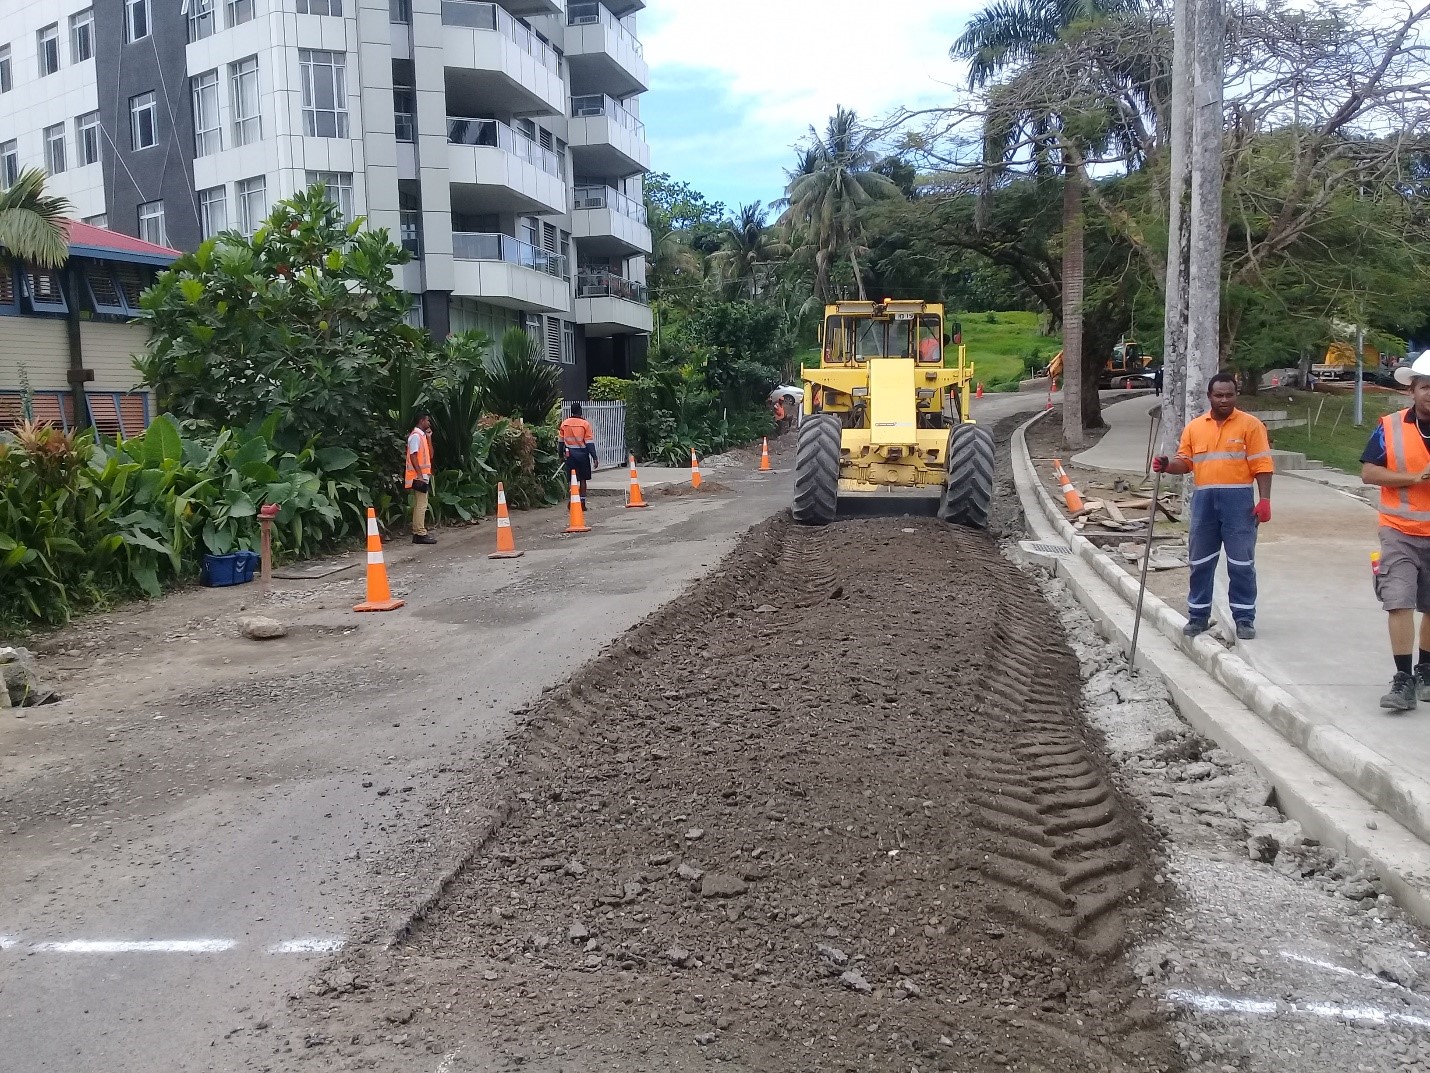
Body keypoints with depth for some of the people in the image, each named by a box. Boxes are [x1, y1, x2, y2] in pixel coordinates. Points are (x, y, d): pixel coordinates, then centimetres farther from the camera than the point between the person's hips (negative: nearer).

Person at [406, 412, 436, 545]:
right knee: (421, 505, -10)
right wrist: (420, 474, -23)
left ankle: (418, 532, 15)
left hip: (424, 475, 10)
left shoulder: (422, 435, 17)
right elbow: (413, 456, -18)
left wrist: (429, 437, 10)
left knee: (420, 505, 11)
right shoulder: (415, 435, -11)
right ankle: (420, 534, -11)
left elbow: (430, 455, 15)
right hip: (419, 476, -10)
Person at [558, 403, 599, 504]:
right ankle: (582, 501, 8)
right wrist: (594, 458, -8)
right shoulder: (585, 424, -7)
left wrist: (561, 456, 19)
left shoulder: (564, 423, 2)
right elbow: (589, 442, -10)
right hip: (582, 453, -2)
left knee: (571, 479, 5)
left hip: (569, 453, 2)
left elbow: (561, 441, 8)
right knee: (583, 479, 9)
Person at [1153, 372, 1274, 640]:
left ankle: (1244, 618, 9)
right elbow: (1185, 462, 12)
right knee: (1200, 561, 8)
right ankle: (1198, 616, 18)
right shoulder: (1194, 427, 10)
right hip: (1204, 500, 3)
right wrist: (1167, 466, -10)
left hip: (1239, 499, -3)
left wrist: (1264, 499, -13)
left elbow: (1262, 466, -4)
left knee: (1241, 562, 0)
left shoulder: (1250, 425, -1)